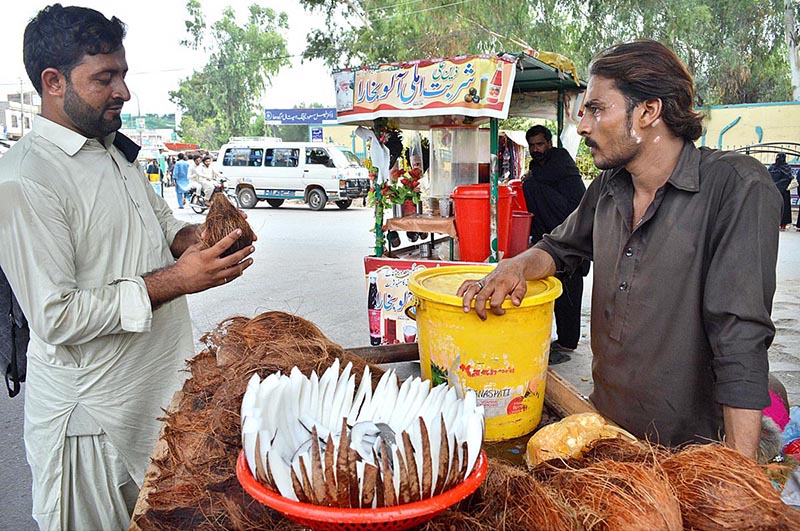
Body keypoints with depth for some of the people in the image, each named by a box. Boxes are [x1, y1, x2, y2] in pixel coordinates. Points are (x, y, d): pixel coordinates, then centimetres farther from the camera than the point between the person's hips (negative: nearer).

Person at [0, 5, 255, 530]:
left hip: (163, 384, 8)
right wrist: (173, 281, -25)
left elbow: (158, 217, 20)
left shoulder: (117, 150, 7)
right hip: (93, 415, -7)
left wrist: (190, 237, -3)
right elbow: (56, 319, -23)